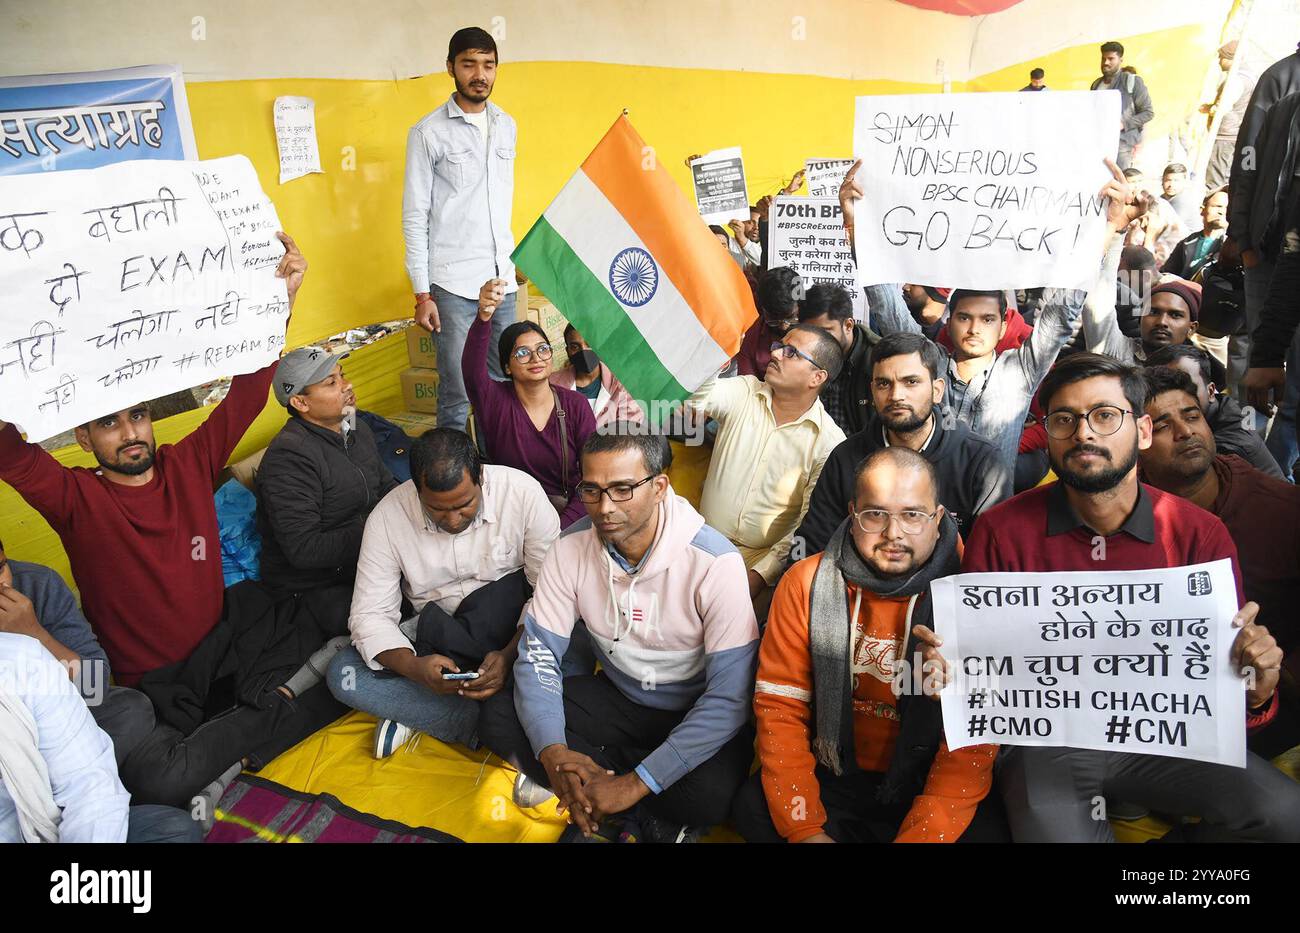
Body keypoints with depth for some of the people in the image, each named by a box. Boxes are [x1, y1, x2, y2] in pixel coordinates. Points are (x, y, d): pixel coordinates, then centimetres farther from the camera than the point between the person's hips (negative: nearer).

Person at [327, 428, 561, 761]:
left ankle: (418, 715, -21)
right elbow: (370, 615, -13)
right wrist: (413, 667, -32)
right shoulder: (387, 517, -13)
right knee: (342, 673, -21)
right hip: (432, 646, 2)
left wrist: (510, 655, -31)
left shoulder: (522, 492, -17)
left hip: (512, 633, -1)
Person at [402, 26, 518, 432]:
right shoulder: (428, 133, -4)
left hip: (502, 277, 5)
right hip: (453, 281, -5)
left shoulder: (507, 126, 11)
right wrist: (422, 294, -9)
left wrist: (510, 257, 16)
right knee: (458, 393, -4)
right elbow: (414, 216, -5)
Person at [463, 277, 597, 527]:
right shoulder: (495, 401, -4)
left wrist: (561, 526, -15)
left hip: (566, 514, 1)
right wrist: (484, 316, -44)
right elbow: (472, 370, -26)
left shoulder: (575, 405, 0)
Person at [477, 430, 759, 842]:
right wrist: (552, 751, -28)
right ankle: (650, 822, -12)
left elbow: (729, 697, -26)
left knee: (709, 792, -37)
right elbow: (538, 653, -10)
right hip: (617, 697, 5)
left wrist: (635, 784, -30)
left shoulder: (715, 562, -26)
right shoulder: (571, 546, -13)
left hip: (695, 715, -5)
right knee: (497, 716, -15)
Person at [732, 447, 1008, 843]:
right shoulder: (807, 584, -5)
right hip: (832, 777, 2)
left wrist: (918, 836, -23)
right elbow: (779, 706, -5)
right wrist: (805, 830, -14)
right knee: (752, 807, -23)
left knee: (986, 832, -29)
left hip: (925, 784, -2)